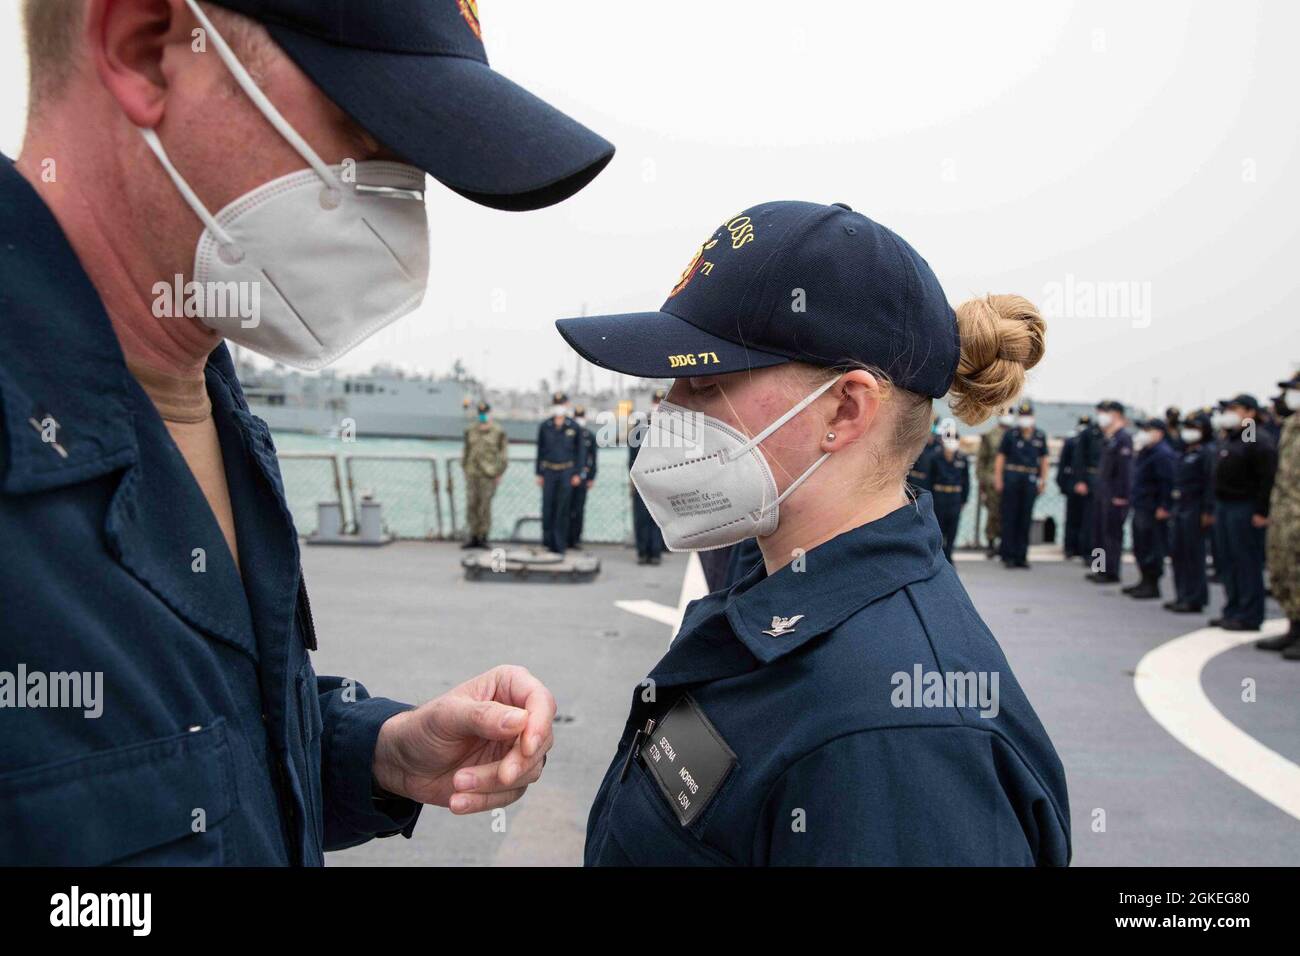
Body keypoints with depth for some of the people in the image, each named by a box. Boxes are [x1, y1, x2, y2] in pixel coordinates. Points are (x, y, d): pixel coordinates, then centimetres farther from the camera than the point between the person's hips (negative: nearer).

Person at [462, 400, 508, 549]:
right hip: (472, 474, 4)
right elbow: (466, 451, 13)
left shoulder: (498, 432, -4)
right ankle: (474, 538, 10)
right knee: (471, 506, 2)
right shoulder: (471, 431, 7)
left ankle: (483, 538, 6)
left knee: (485, 506, -5)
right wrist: (465, 471, 8)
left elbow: (503, 453, -3)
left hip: (489, 474, -4)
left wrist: (499, 474, -7)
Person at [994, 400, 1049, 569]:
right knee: (1009, 518, -1)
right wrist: (998, 478, -6)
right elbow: (1000, 457, 1)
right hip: (1012, 478, -3)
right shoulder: (1011, 435, 0)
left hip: (1030, 480, 3)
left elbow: (1044, 459, 15)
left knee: (1026, 519, 6)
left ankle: (1021, 556, 13)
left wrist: (1043, 479, 7)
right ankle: (1008, 556, 4)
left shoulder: (1040, 436, 9)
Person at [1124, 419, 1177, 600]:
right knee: (1140, 546, 16)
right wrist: (1134, 498, 20)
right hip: (1141, 507, 10)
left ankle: (1153, 585, 3)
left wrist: (1163, 507, -24)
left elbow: (1168, 482, -21)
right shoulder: (1146, 452, 16)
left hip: (1153, 510, -10)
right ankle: (1146, 581, 26)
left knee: (1151, 547, -4)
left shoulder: (1163, 455, -16)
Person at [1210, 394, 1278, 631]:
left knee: (1247, 563, -5)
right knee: (1229, 562, 13)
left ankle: (1249, 616, -1)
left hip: (1245, 509, -9)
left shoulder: (1258, 441, -12)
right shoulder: (1229, 439, 17)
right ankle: (1233, 610, 21)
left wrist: (1261, 512, -21)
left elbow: (1268, 478, -18)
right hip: (1224, 506, 10)